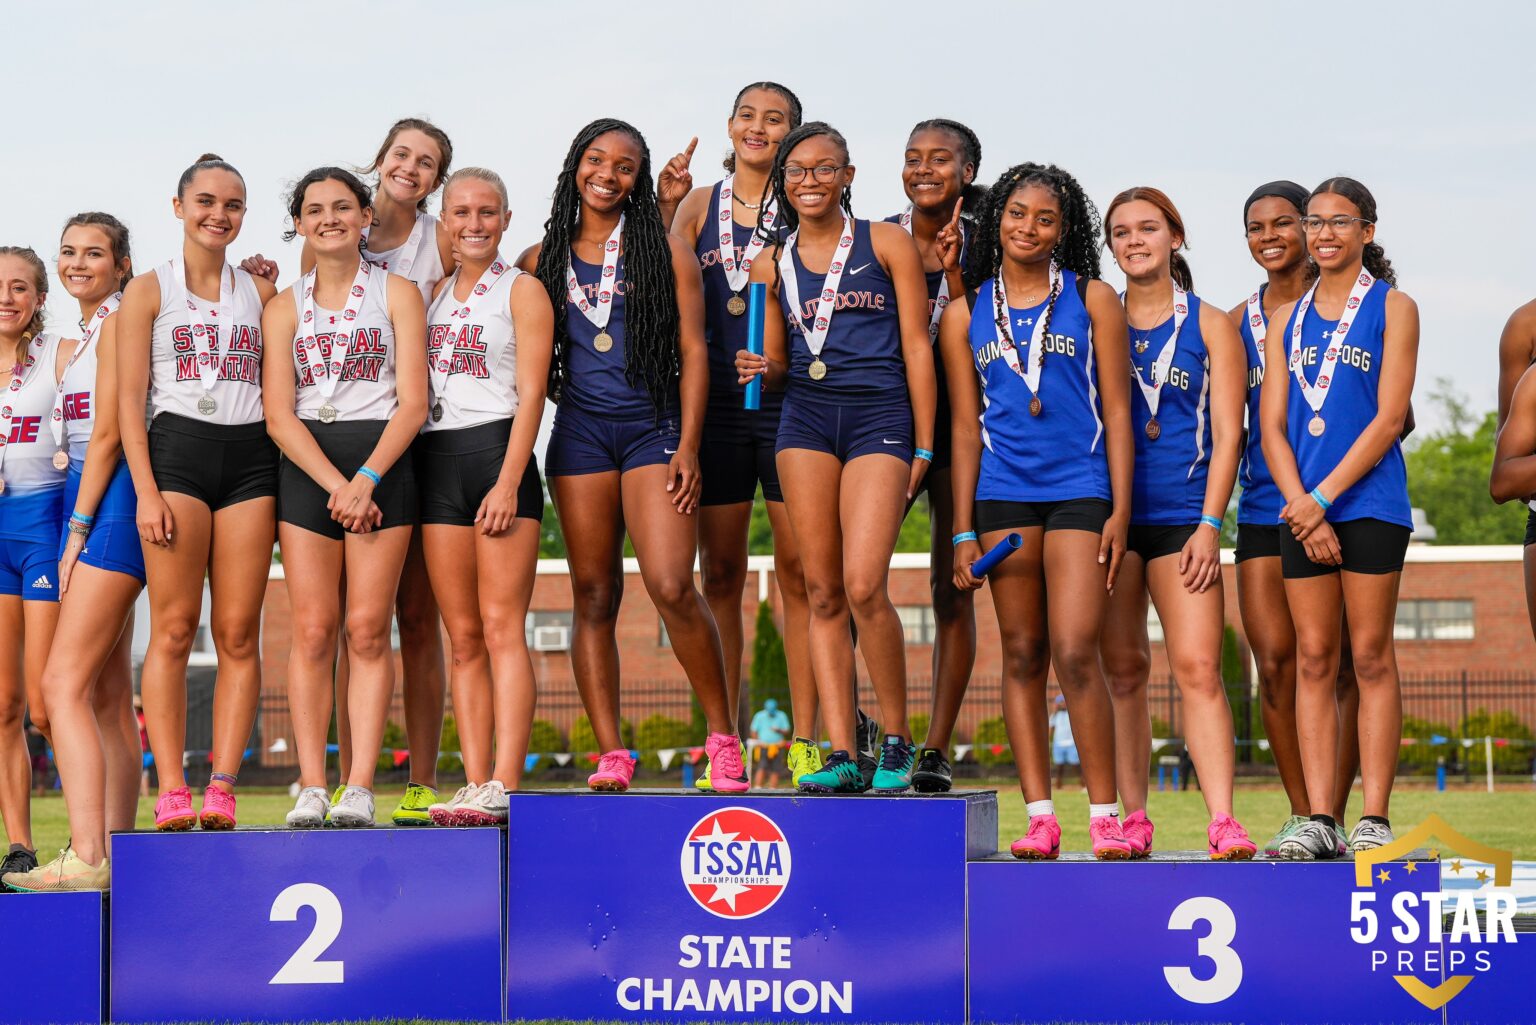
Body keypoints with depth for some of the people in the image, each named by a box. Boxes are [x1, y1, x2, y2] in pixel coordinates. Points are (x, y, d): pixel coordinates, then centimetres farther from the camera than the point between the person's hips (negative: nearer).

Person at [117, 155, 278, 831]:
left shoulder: (261, 293, 16)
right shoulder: (149, 292, 7)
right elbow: (128, 401, 1)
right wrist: (147, 490, -9)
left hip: (250, 457, 3)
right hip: (176, 450, -3)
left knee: (238, 633, -3)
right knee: (174, 628, -9)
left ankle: (222, 788, -4)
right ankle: (171, 793, -10)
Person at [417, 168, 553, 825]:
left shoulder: (521, 290, 2)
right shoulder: (435, 294, 19)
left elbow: (530, 395, -6)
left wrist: (508, 482, -16)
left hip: (497, 454, -6)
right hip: (436, 462, 6)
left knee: (501, 628, -11)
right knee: (463, 636, 2)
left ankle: (505, 784, -17)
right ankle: (474, 785, 1)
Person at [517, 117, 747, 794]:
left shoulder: (666, 251, 5)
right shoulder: (542, 260, 11)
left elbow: (693, 351, 1)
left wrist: (688, 446, -7)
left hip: (653, 428, -3)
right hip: (579, 432, 3)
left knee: (672, 588, -15)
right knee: (594, 597, 1)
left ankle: (724, 739, -1)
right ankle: (611, 757, 3)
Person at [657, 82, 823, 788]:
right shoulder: (700, 202, 12)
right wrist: (664, 209, -8)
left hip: (788, 400, -3)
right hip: (715, 402, 3)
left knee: (798, 569, -3)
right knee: (719, 571, 5)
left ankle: (805, 739, 0)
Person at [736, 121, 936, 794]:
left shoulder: (887, 244, 6)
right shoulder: (772, 265, 14)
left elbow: (917, 347, 4)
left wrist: (924, 447, -2)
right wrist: (760, 370, -4)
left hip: (879, 417, -4)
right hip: (806, 417, 4)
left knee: (863, 585, -17)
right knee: (822, 593, -2)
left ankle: (897, 744, -3)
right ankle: (841, 754, -1)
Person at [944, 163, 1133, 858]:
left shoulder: (1092, 300, 6)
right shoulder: (965, 313, 10)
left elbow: (1117, 411, 5)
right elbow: (965, 428, 11)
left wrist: (1120, 511, -3)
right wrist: (962, 531, 5)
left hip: (1079, 489, -2)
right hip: (1002, 491, 2)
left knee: (1075, 653, -12)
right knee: (1022, 656, 3)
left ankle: (1104, 816, -5)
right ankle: (1039, 816, 6)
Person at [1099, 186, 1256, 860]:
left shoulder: (1210, 326, 8)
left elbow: (1227, 434, 2)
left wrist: (1209, 525, -8)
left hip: (1182, 515, -2)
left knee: (1197, 667, -13)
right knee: (1122, 671, 3)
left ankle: (1223, 821, -19)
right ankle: (1132, 819, 9)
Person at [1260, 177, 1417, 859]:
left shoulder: (1392, 307, 2)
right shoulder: (1288, 317, 14)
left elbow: (1389, 418, -6)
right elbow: (1272, 424, 9)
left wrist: (1322, 497, -11)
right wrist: (1303, 509, -6)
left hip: (1369, 502, -4)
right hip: (1301, 505, 4)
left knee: (1370, 658, -3)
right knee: (1313, 660, 2)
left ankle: (1374, 819, -1)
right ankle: (1318, 820, 3)